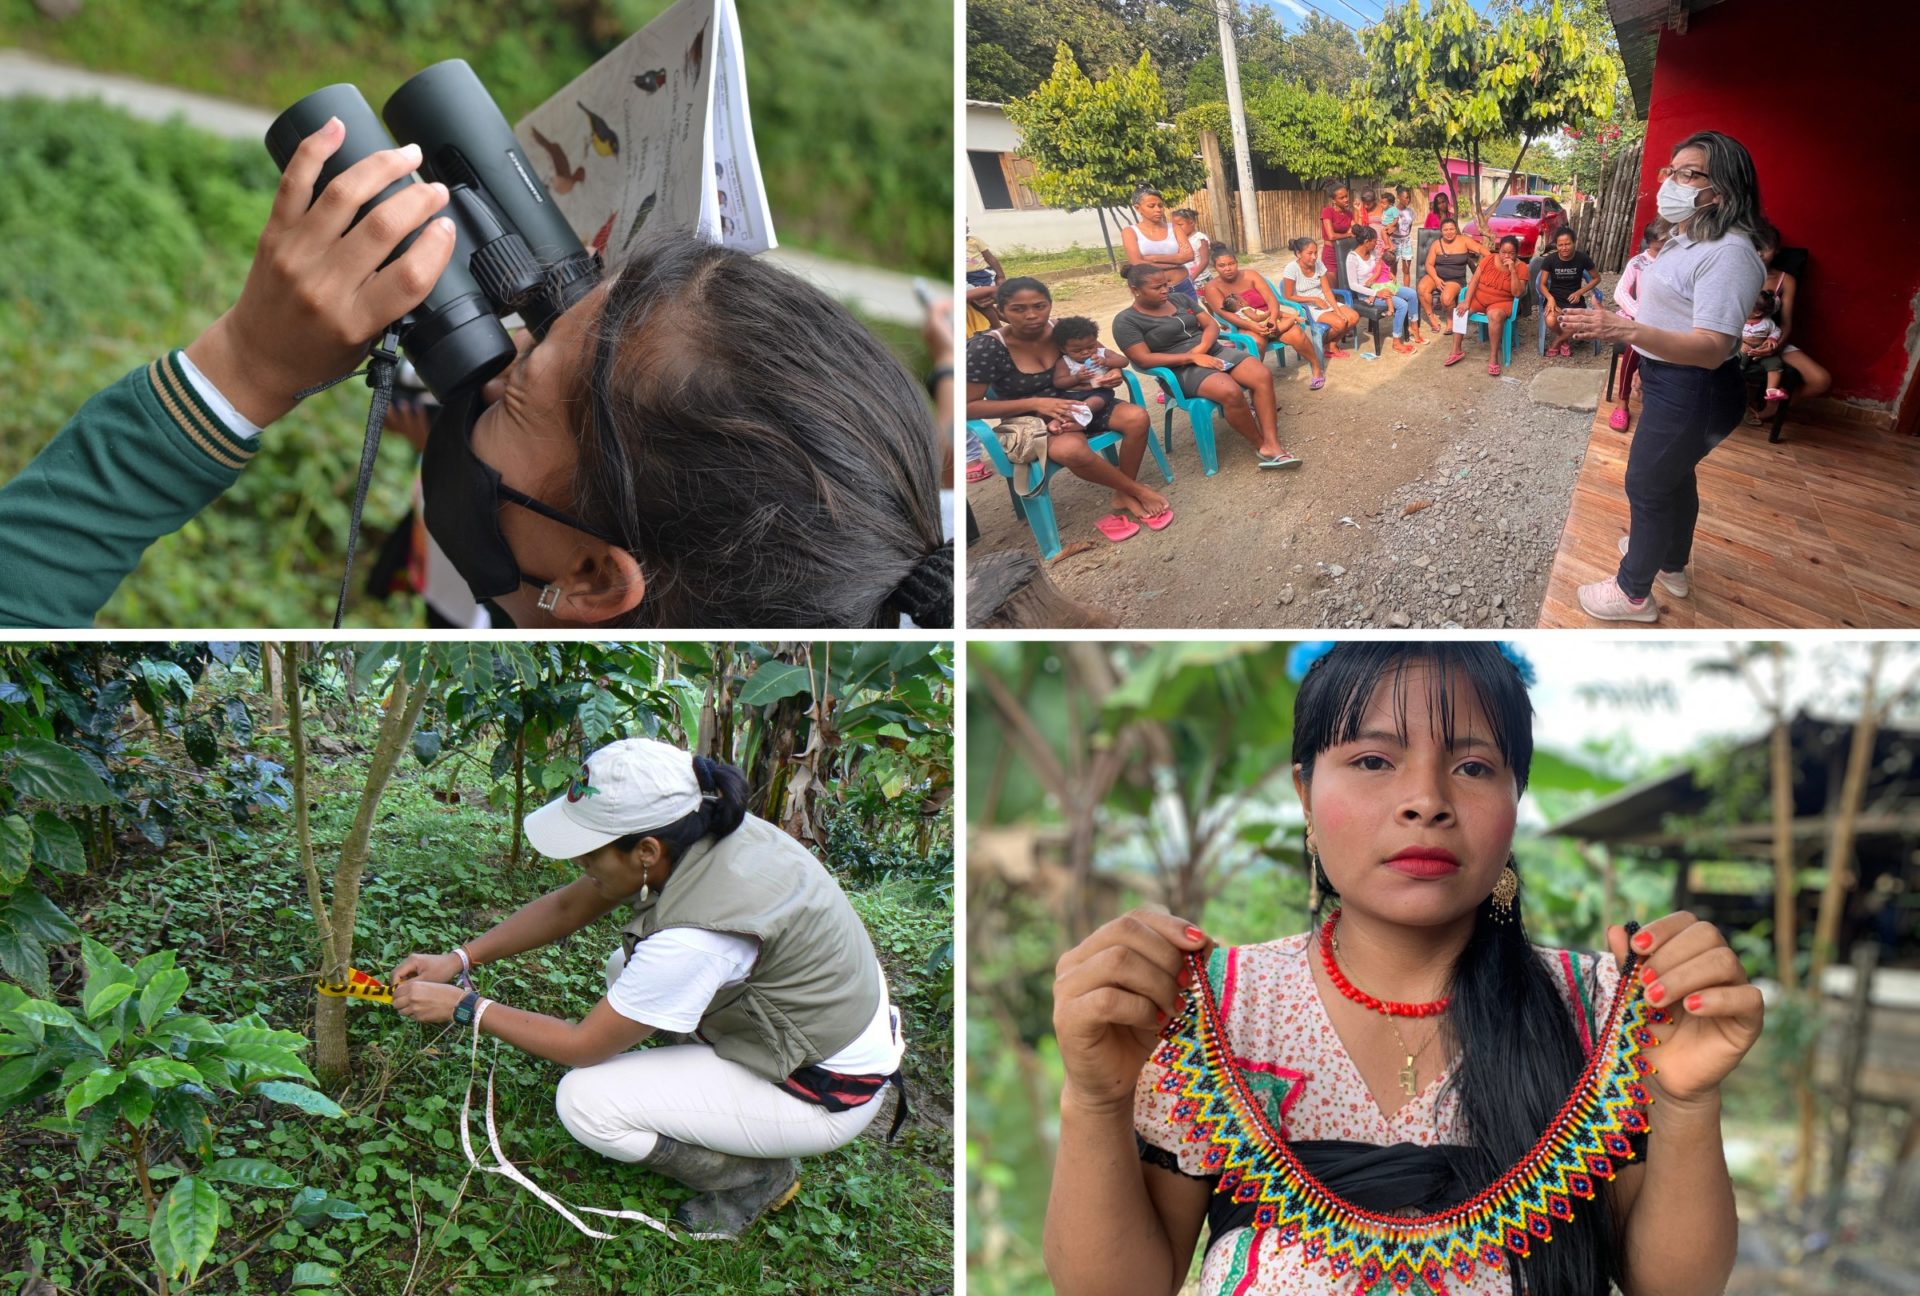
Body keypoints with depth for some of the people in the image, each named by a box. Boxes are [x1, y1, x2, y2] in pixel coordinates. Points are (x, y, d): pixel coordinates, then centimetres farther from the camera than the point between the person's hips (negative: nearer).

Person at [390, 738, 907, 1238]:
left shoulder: (698, 932, -33)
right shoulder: (694, 834, -10)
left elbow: (582, 1045, -19)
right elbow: (567, 907, 7)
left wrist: (462, 1006, -10)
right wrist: (459, 958, 2)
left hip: (827, 1093, -9)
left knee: (587, 1102, -15)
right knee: (628, 969, 15)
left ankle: (757, 1177, 4)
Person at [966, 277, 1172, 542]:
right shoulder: (986, 348, -20)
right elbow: (967, 407, -21)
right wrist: (1034, 403, -26)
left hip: (1078, 403, 5)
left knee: (1137, 417, -22)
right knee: (1070, 450, -38)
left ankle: (1123, 496, -2)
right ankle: (1139, 491, -14)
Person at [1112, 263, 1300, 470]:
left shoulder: (1180, 299, 14)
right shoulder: (1126, 321, -4)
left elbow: (1211, 325, 12)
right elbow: (1143, 359, -14)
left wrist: (1201, 348, -12)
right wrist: (1192, 358, -18)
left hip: (1214, 351, 6)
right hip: (1183, 369, -6)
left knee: (1263, 376, -21)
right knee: (1231, 392, -34)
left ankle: (1272, 445, -27)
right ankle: (1260, 445, -13)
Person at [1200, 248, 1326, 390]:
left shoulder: (1250, 275, 3)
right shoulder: (1212, 287, -3)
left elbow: (1271, 299, -6)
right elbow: (1225, 314, -16)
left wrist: (1273, 319, -27)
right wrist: (1252, 326, -31)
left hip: (1270, 317, 2)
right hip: (1246, 326, -2)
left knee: (1296, 334, -23)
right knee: (1256, 342, -38)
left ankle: (1317, 367, -2)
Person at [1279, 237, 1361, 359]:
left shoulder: (1318, 263, -4)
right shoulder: (1292, 268, -19)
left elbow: (1327, 291, -4)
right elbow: (1289, 297, -16)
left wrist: (1338, 311, -15)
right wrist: (1314, 299, -18)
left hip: (1324, 302, 6)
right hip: (1307, 308, -6)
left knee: (1354, 317, -10)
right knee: (1339, 323, -25)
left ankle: (1332, 345, 10)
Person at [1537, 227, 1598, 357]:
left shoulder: (1583, 258, -7)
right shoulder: (1549, 260, -7)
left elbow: (1596, 279, 7)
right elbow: (1542, 284, 0)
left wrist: (1579, 292, -9)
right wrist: (1550, 298, -21)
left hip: (1574, 299, 0)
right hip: (1555, 298, 0)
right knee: (1551, 321, -35)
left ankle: (1557, 340, 0)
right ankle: (1563, 340, 1)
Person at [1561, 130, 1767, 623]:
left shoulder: (1728, 253, -27)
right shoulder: (1688, 238, 6)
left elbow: (1712, 348, -34)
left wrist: (1627, 330, -45)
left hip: (1694, 394, -10)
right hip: (1670, 381, 10)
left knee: (1647, 485, 4)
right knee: (1674, 475, 26)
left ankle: (1633, 592, 20)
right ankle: (1672, 564, 46)